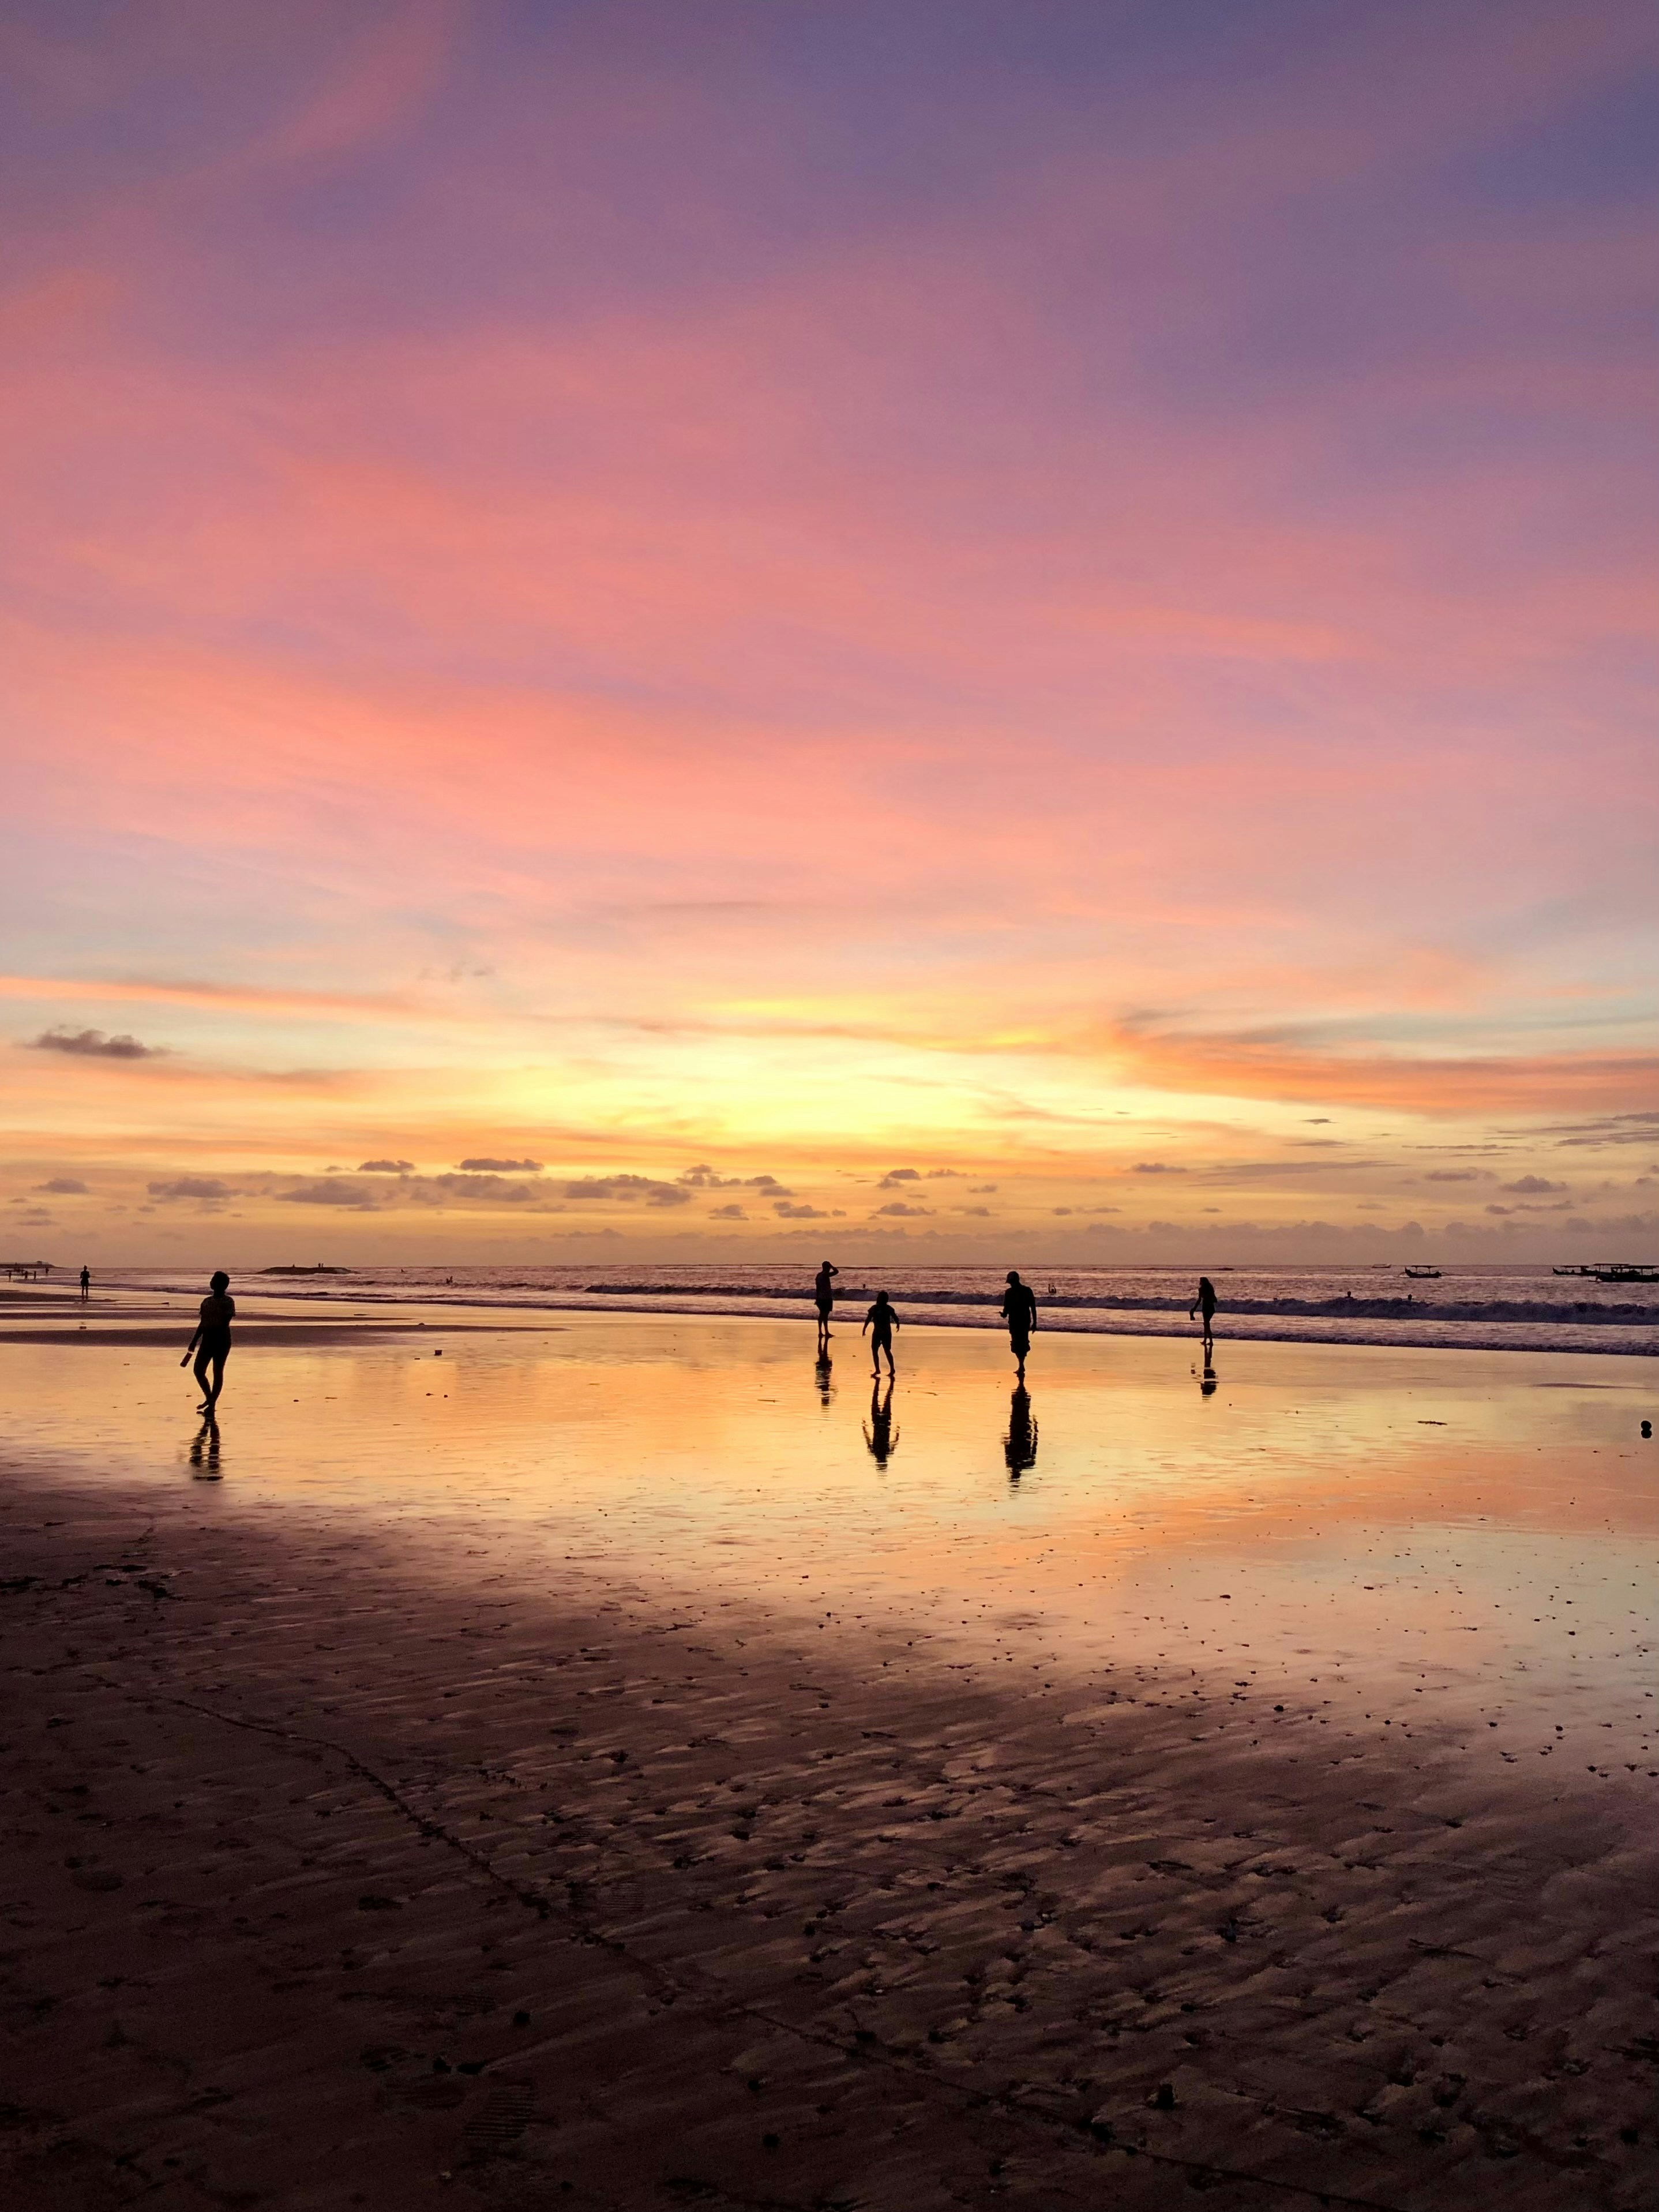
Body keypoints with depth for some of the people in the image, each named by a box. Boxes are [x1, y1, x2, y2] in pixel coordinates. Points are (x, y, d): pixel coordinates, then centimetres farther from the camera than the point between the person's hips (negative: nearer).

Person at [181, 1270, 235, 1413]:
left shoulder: (228, 1301, -6)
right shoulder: (206, 1302, 12)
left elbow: (225, 1323, -14)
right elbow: (203, 1324, 19)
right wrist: (194, 1342, 16)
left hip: (221, 1340, -6)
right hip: (207, 1339, 6)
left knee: (218, 1372, -1)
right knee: (198, 1370, 2)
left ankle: (212, 1404, 4)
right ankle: (209, 1398, 21)